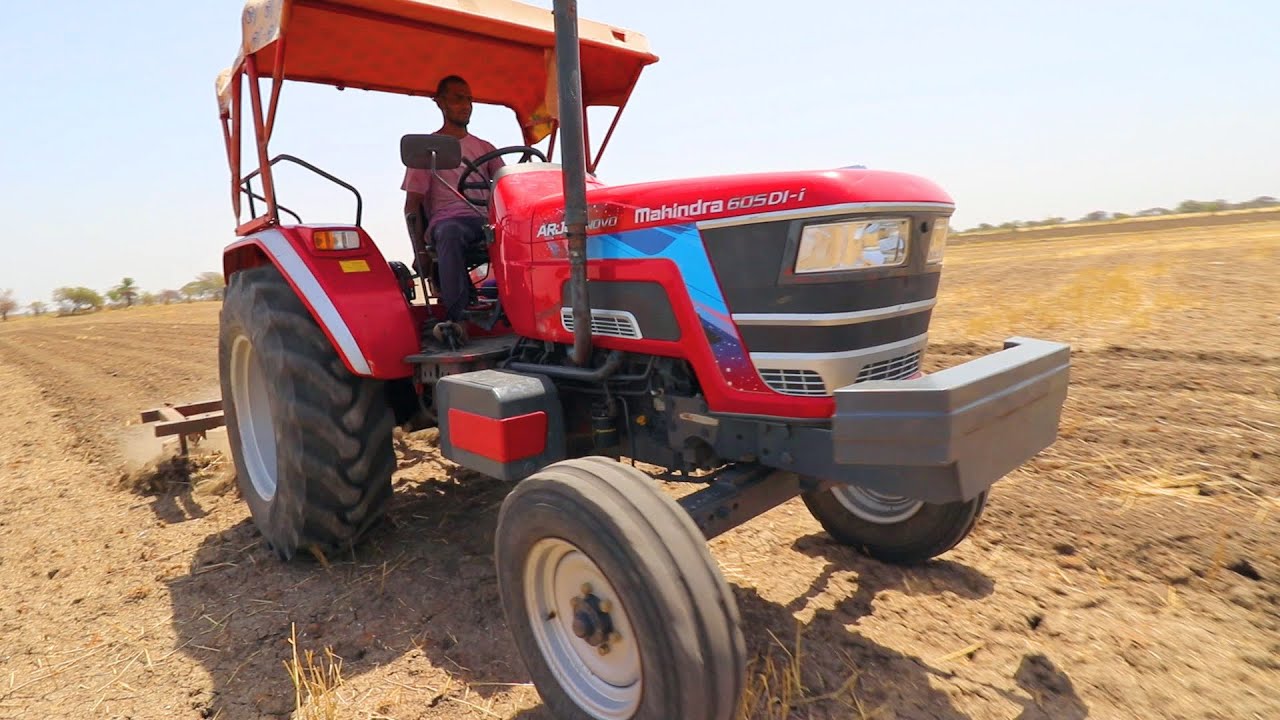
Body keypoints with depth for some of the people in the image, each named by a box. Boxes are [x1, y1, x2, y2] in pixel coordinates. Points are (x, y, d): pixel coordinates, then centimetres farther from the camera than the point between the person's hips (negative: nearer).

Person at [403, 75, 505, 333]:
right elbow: (412, 204, 8)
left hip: (487, 219, 3)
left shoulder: (484, 148, 26)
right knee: (450, 234, -41)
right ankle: (456, 317, -41)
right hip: (447, 220, -3)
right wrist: (419, 250, -8)